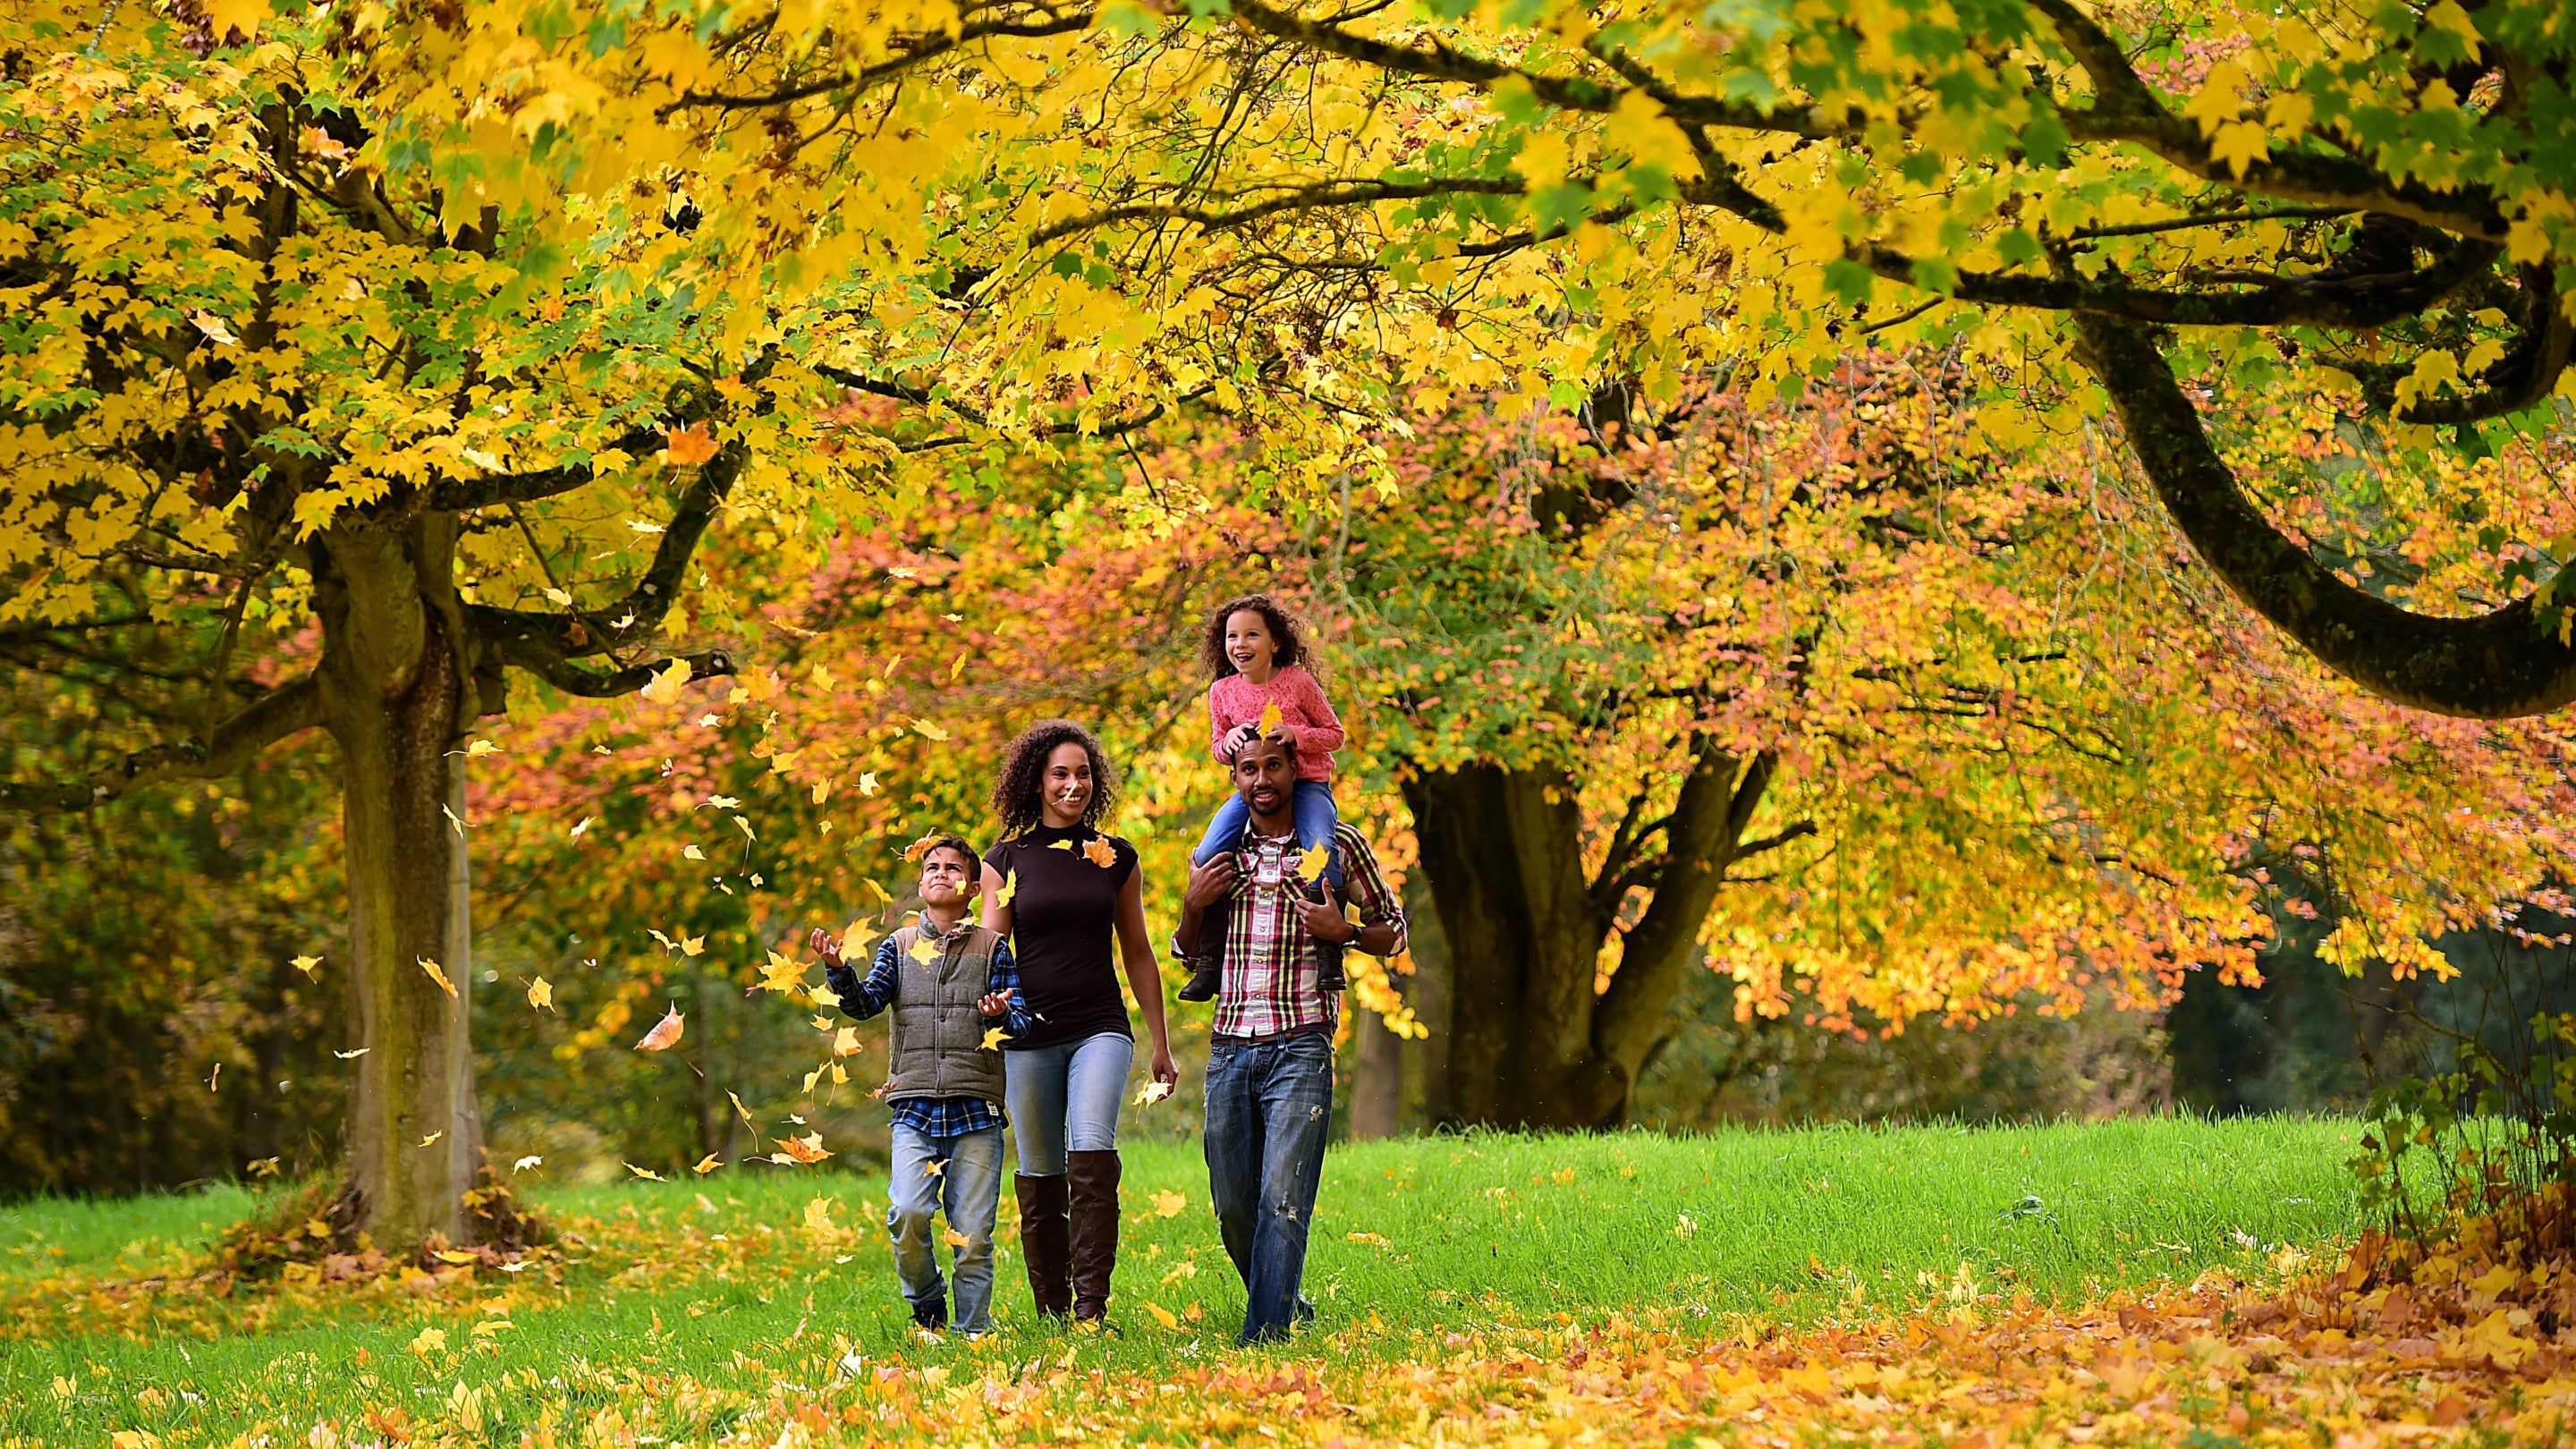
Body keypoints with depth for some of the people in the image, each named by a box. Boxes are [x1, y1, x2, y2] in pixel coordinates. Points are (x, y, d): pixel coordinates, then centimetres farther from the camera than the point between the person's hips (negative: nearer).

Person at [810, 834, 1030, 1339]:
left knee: (973, 1232, -3)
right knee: (907, 1215, -17)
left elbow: (1021, 1023, 4)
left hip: (976, 1112, 0)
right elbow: (866, 1003, 1)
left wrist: (1002, 1016, -18)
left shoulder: (992, 948, 9)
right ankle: (928, 1313, 6)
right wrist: (838, 970, -17)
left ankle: (974, 1331, 9)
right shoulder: (899, 947, 13)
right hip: (915, 1108, 1)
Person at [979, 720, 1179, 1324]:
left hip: (1101, 1027, 0)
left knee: (1092, 1153, -21)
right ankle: (1052, 1313, 12)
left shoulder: (1116, 858, 9)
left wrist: (1161, 1043, 17)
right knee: (1041, 1176, 3)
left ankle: (1092, 1306, -25)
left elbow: (1138, 953, 16)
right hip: (1030, 1033, 1)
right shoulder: (1007, 859, 6)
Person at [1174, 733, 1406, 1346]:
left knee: (1283, 1198, -14)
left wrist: (1344, 932, -9)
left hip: (1299, 1047, -4)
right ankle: (1287, 1305, 28)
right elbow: (1190, 953, 23)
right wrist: (1193, 904, 2)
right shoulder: (1219, 854, 13)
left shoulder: (1338, 845, 4)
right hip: (1229, 1048, 4)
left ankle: (1266, 1333, -16)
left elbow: (1393, 929, 11)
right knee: (1232, 1204, 7)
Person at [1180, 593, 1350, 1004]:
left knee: (1321, 849, -33)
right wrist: (1229, 742, -8)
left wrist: (1296, 734, -18)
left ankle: (1328, 953, -21)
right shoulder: (1222, 691, 4)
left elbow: (1335, 734, 1)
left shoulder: (1298, 682, -6)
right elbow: (1218, 746, 16)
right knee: (1207, 856, -18)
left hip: (1306, 783, -3)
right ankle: (1208, 959, -4)